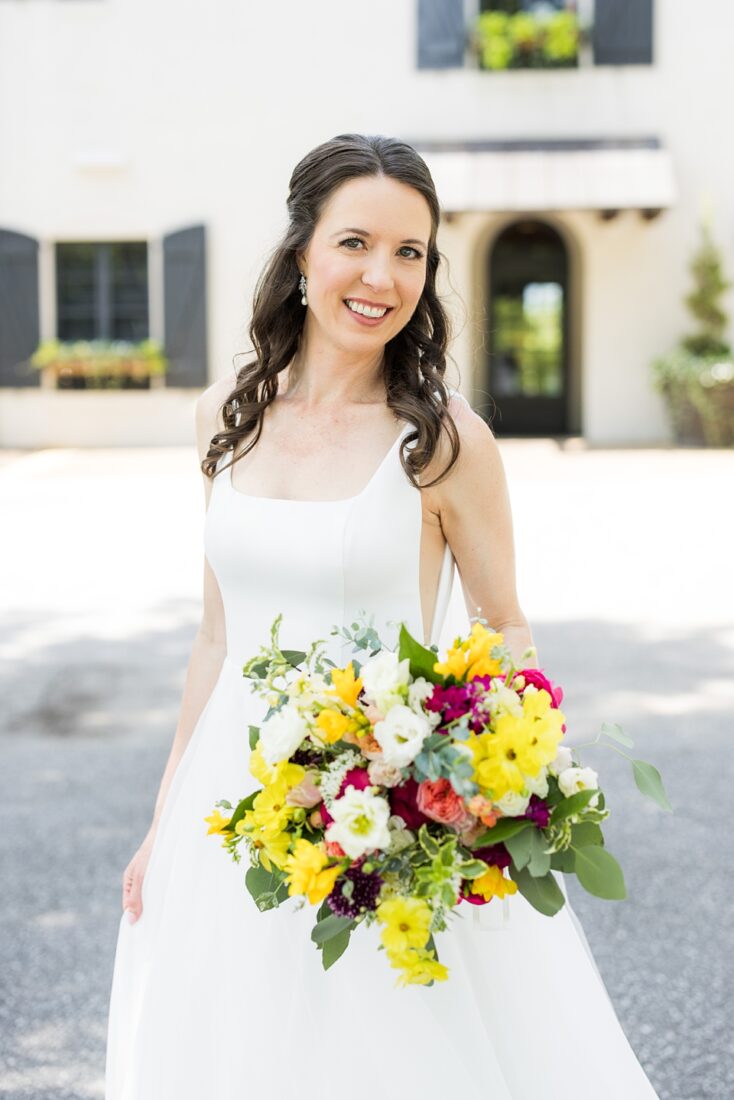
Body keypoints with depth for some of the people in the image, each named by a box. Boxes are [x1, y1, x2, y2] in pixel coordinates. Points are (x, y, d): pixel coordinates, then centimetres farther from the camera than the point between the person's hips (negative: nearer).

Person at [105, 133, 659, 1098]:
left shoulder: (444, 438, -11)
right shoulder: (228, 416, 1)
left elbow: (504, 627, -1)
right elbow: (220, 632, 9)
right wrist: (167, 820, 11)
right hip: (237, 794, 4)